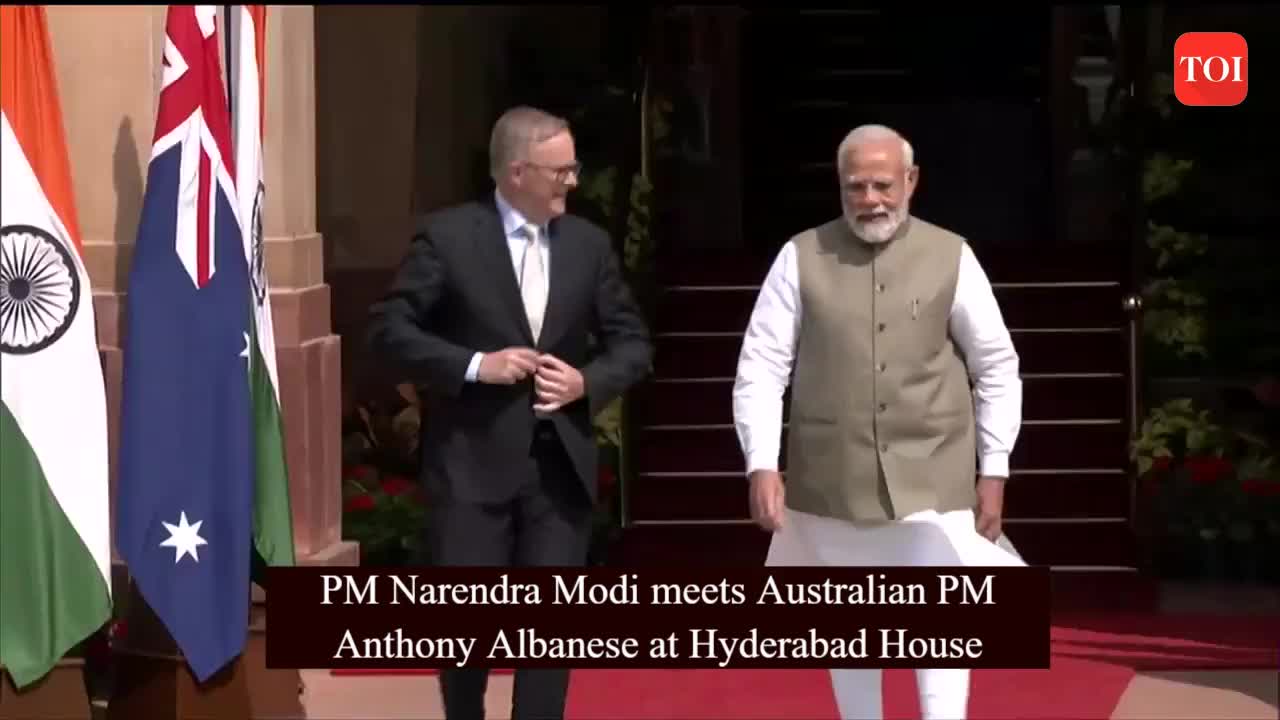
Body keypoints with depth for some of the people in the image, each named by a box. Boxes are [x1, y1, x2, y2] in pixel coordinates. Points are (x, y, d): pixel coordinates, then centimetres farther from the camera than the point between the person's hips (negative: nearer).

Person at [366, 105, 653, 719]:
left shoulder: (588, 243, 7)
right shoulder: (448, 236, -5)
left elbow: (632, 342, 12)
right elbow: (388, 329, -7)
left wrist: (587, 381, -8)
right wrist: (475, 365, -16)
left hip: (559, 465, 3)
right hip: (471, 463, -3)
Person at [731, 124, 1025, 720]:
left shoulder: (951, 257, 0)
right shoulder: (802, 258, -2)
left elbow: (998, 367, 6)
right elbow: (761, 366, -2)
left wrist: (993, 470, 3)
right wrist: (762, 464, -12)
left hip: (932, 476, -1)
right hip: (832, 478, 1)